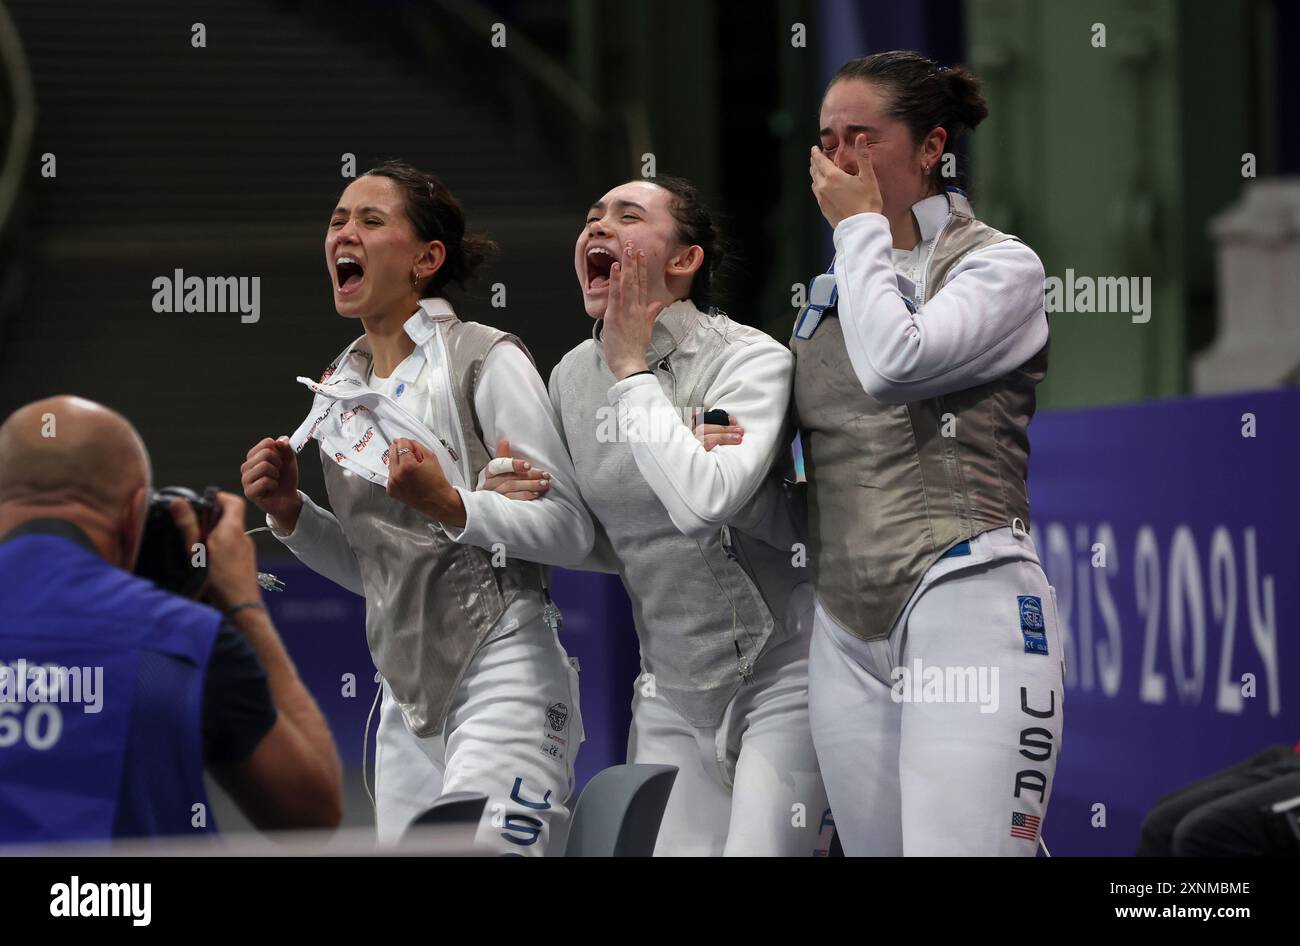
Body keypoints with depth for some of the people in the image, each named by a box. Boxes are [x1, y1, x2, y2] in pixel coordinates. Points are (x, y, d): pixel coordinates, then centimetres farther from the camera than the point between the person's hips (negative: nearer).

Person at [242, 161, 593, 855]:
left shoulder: (485, 360, -8)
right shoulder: (342, 386, 13)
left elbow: (570, 531, -12)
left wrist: (449, 505, -24)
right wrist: (288, 512, 4)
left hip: (502, 674, -7)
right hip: (407, 693, 7)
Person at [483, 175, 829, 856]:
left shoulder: (753, 360, -15)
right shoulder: (573, 377, 4)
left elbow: (704, 501, -33)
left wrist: (632, 369, -21)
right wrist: (528, 504, -6)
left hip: (776, 677, -6)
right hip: (671, 690, 6)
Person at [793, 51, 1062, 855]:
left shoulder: (1000, 267, 0)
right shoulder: (830, 290, 18)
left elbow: (894, 360, -18)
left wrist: (861, 225, -4)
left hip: (967, 607, -6)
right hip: (847, 630, 7)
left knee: (962, 845, -19)